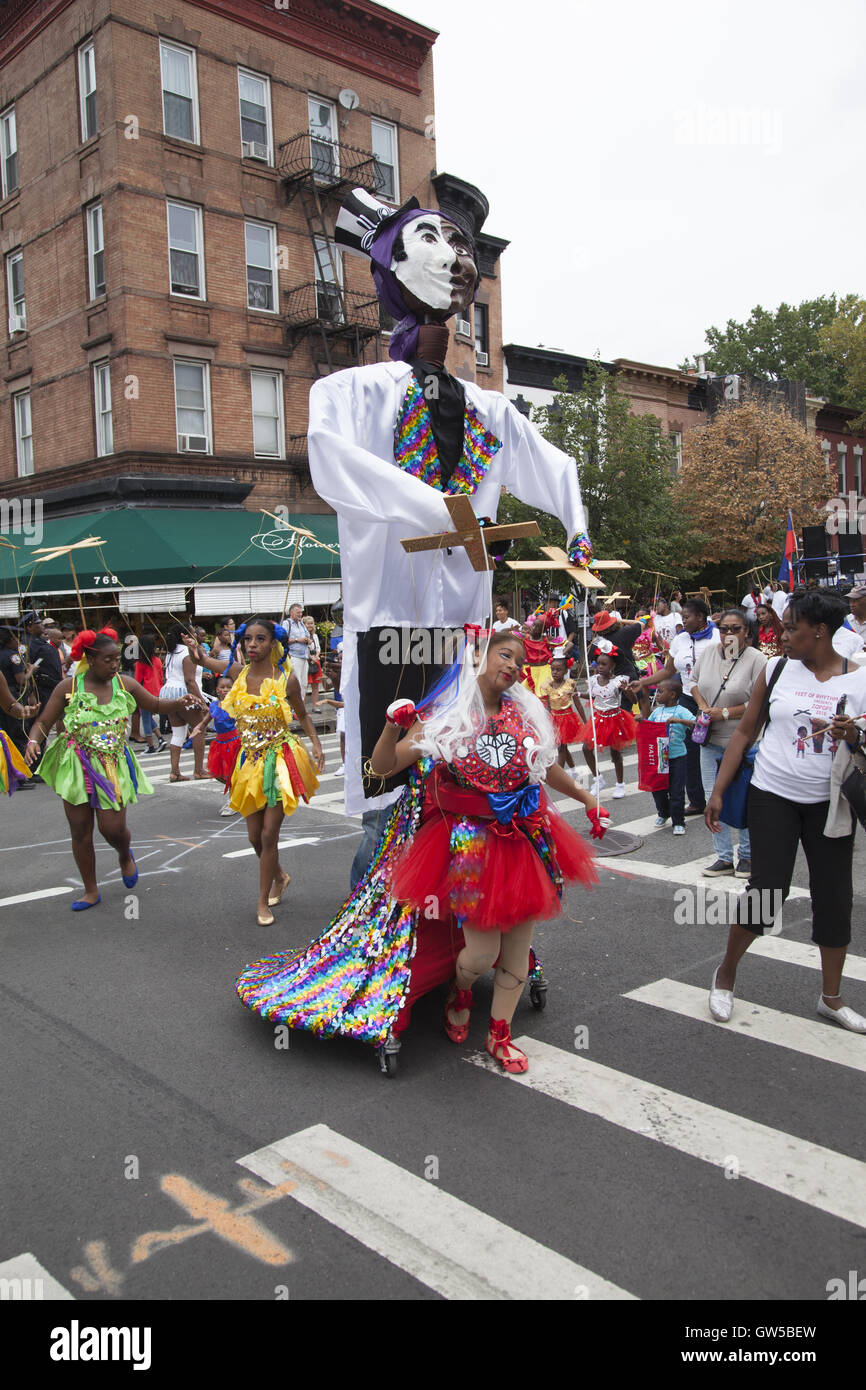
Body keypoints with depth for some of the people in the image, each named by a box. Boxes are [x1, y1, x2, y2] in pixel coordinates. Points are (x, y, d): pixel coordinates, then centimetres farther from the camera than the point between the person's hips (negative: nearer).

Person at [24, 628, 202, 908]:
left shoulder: (125, 684, -2)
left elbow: (155, 705, 9)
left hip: (113, 767, 0)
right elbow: (43, 722, -4)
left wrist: (179, 703, -10)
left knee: (113, 829, -5)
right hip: (75, 768, 0)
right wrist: (33, 741, -24)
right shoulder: (69, 687, -8)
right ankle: (91, 891, 24)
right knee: (80, 831, 7)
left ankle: (125, 855, 34)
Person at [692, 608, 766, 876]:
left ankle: (747, 855, 23)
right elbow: (695, 681, 18)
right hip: (711, 740, 6)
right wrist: (703, 706, 0)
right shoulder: (708, 652, 4)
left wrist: (724, 713, -18)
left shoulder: (756, 659, -13)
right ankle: (724, 857, 20)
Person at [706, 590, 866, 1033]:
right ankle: (726, 973, 19)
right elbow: (745, 731, 4)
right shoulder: (776, 670, -1)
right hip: (773, 797, -1)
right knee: (767, 891, -4)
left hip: (829, 805, 1)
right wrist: (718, 792, 1)